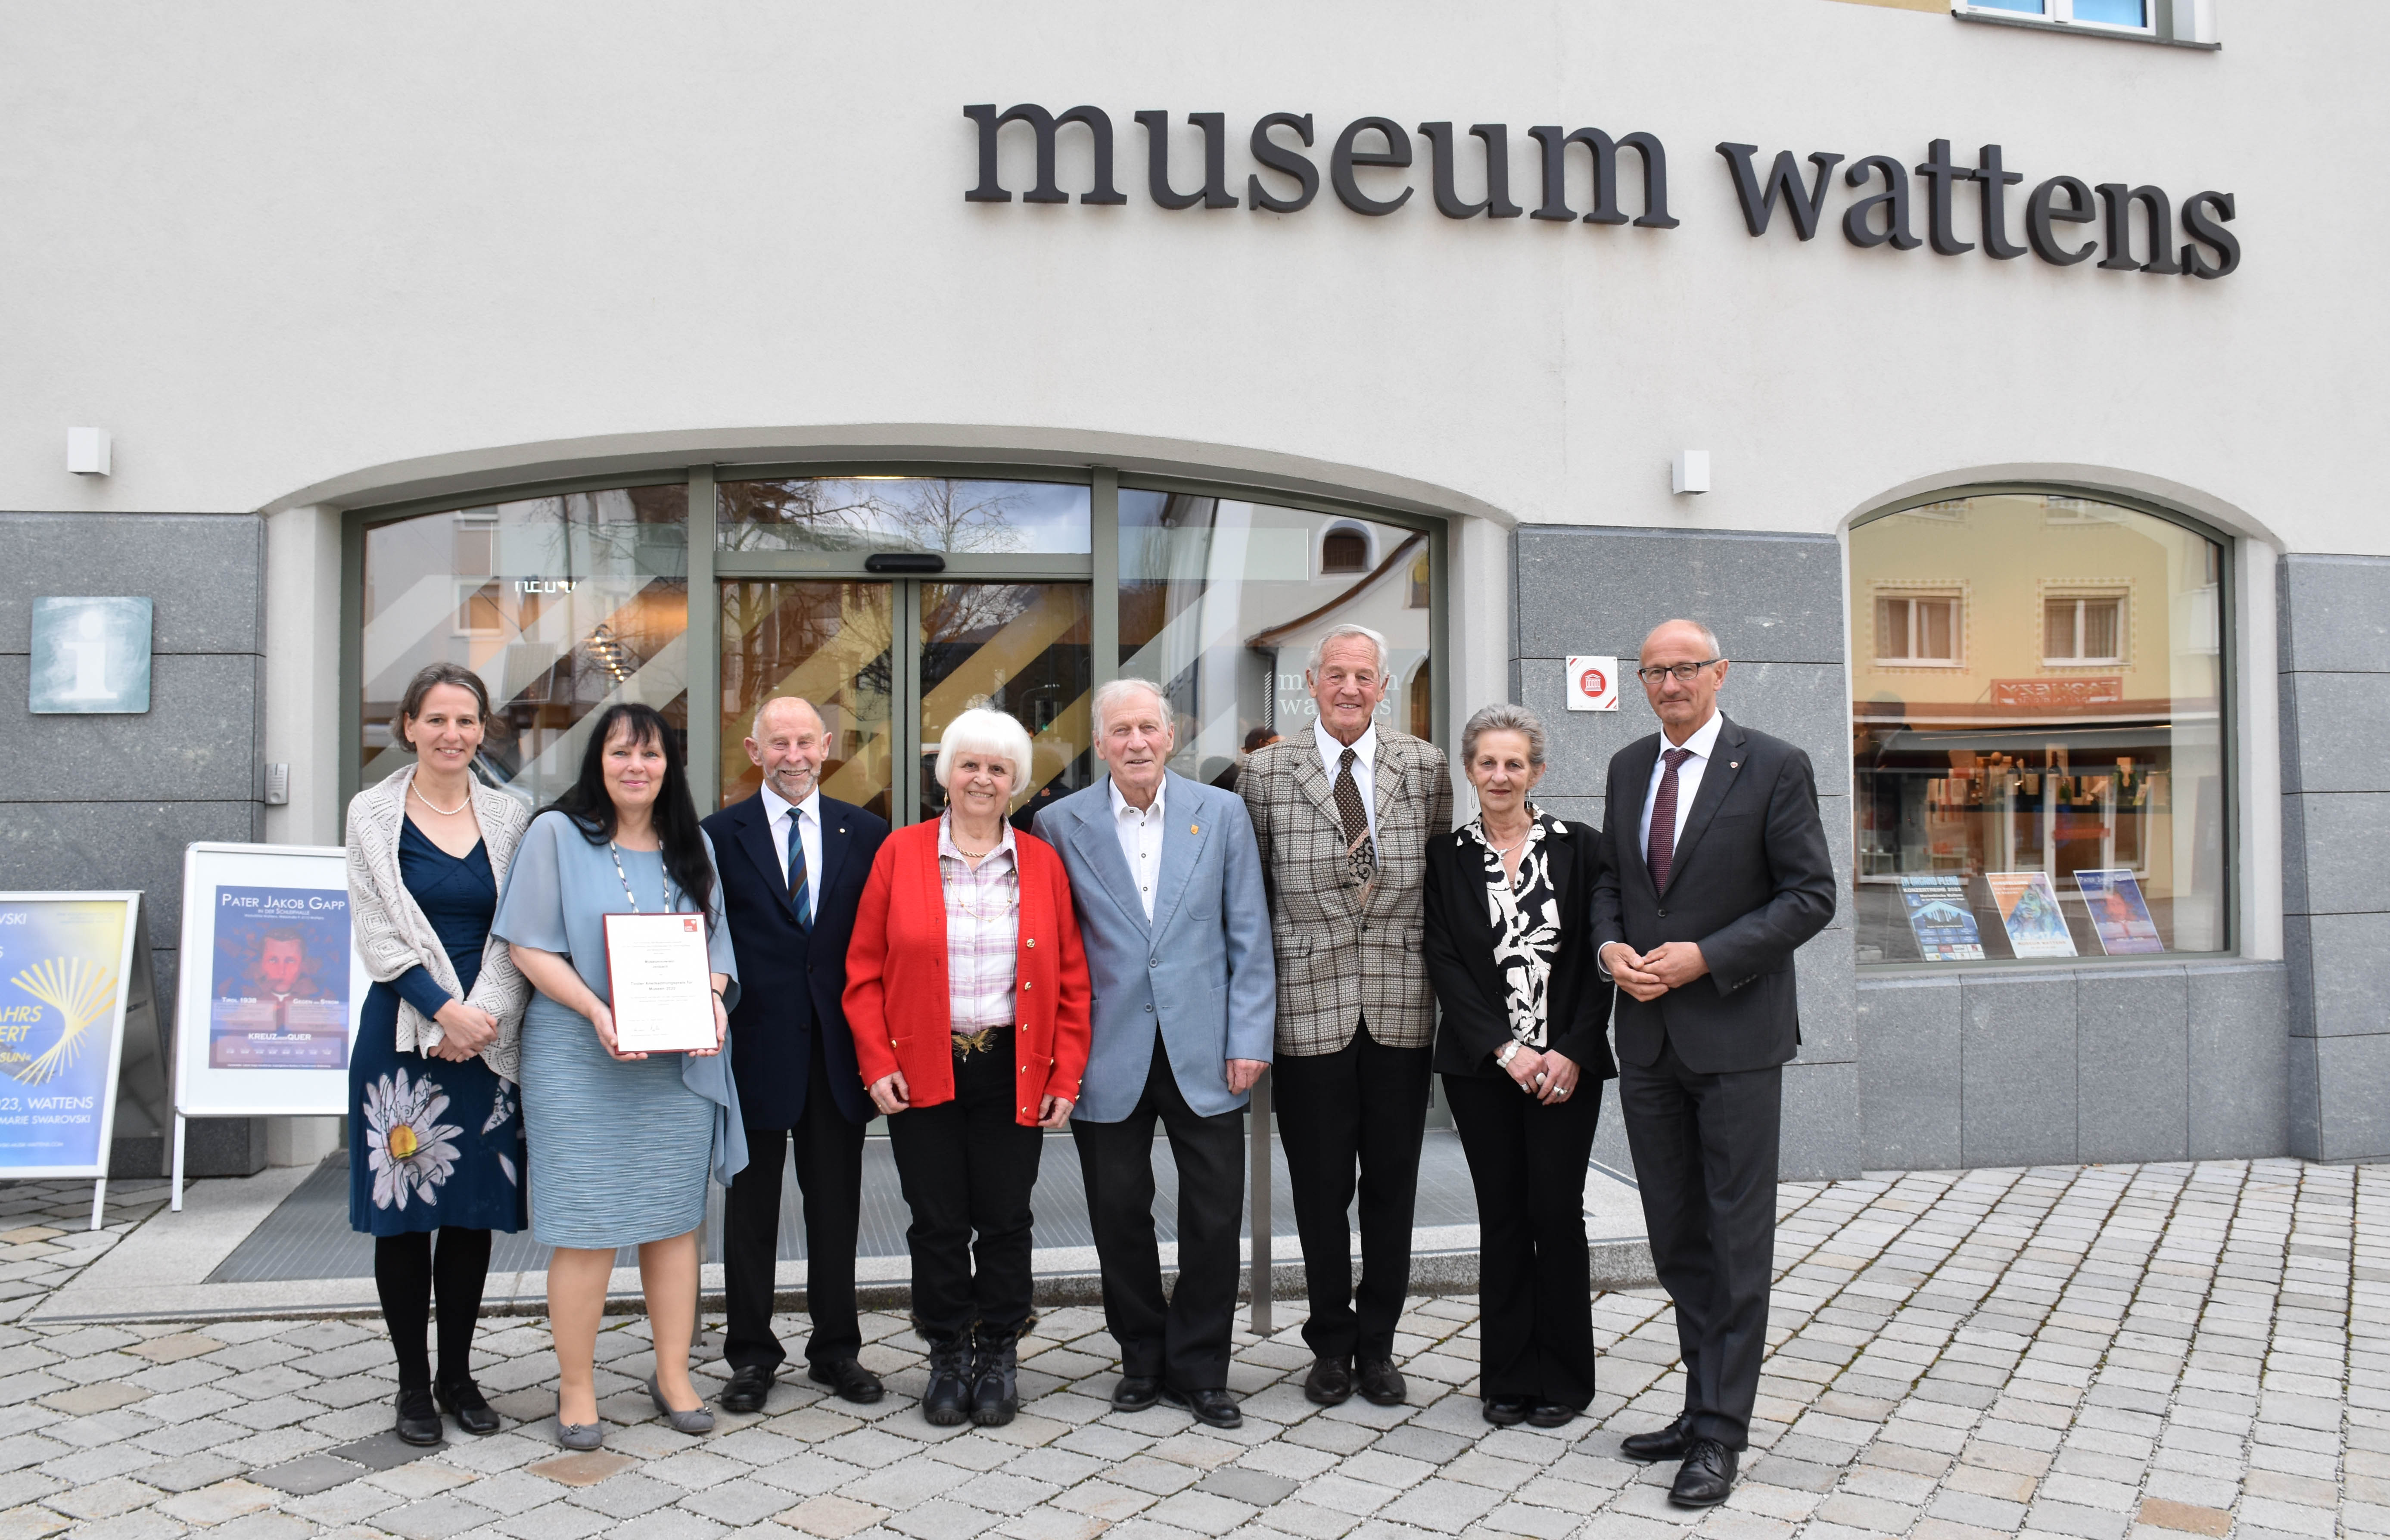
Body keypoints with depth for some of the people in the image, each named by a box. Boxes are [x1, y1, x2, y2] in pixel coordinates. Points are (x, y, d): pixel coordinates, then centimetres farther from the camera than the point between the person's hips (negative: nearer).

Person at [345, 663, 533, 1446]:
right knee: (403, 1212, 3)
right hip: (403, 1033, -2)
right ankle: (412, 1381, 16)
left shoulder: (510, 817, 6)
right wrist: (443, 1009, -13)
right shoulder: (373, 814, 1)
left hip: (488, 1039, 2)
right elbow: (378, 934, -4)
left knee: (473, 1211, 8)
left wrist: (482, 1014, -11)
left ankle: (457, 1374, 20)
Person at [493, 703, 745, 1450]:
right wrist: (596, 1011, -17)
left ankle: (673, 1376, 20)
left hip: (680, 1061, 4)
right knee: (587, 1227, -2)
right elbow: (531, 946, -4)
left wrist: (714, 997, -6)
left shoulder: (694, 847, 13)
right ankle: (576, 1389, 13)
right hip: (580, 1061, -4)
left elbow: (716, 940, 15)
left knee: (675, 1218, 8)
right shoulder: (557, 834, 1)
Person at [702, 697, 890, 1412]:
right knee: (751, 1206, 10)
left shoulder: (866, 834, 4)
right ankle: (751, 1355, 23)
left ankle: (836, 1349, 25)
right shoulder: (720, 835, 0)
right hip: (754, 1049, -1)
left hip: (838, 1050, 2)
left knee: (837, 1206, 11)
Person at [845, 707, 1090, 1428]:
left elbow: (1072, 978, 5)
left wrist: (1066, 1075, -1)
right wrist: (877, 1063, -5)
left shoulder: (1042, 862, 5)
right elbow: (864, 969, 2)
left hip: (1013, 1073, 1)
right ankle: (948, 1358, 22)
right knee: (937, 1222, 5)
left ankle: (998, 1356, 24)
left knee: (1005, 1220, 6)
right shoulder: (900, 854, 2)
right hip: (922, 1072, -1)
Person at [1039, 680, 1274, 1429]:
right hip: (1109, 1054, 0)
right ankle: (1143, 1359, 27)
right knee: (1120, 1218, 8)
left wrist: (1250, 1039, -3)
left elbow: (1249, 938, 3)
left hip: (1203, 1052, 0)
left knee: (1216, 1218, 4)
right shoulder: (1062, 824, 1)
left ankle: (1197, 1369, 21)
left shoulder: (1222, 814, 3)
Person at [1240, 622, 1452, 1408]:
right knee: (1320, 1187, 7)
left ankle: (1377, 1344, 26)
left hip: (1402, 1009, 2)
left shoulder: (1425, 768, 5)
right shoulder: (1267, 772, 1)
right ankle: (1331, 1344, 25)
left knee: (1393, 1183, 10)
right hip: (1310, 1008, -1)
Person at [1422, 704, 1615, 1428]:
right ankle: (1508, 1379, 18)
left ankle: (1563, 1378, 15)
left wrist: (1573, 1050, -10)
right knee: (1502, 1217, 6)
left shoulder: (1581, 847, 2)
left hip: (1567, 1063, -1)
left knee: (1556, 1213, -1)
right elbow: (1443, 962, -1)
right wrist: (1505, 1050, -10)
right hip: (1481, 1065, 1)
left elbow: (1599, 959, 0)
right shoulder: (1446, 856, 4)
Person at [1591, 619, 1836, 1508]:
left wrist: (1707, 957, -16)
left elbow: (1811, 895, -8)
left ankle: (1720, 1434, 8)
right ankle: (1703, 1406, 25)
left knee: (1736, 1239, 0)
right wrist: (1610, 946, -2)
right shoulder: (1628, 768, 12)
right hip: (1648, 1035, 6)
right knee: (1677, 1238, 12)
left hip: (1735, 1034, -5)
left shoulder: (1774, 768, -5)